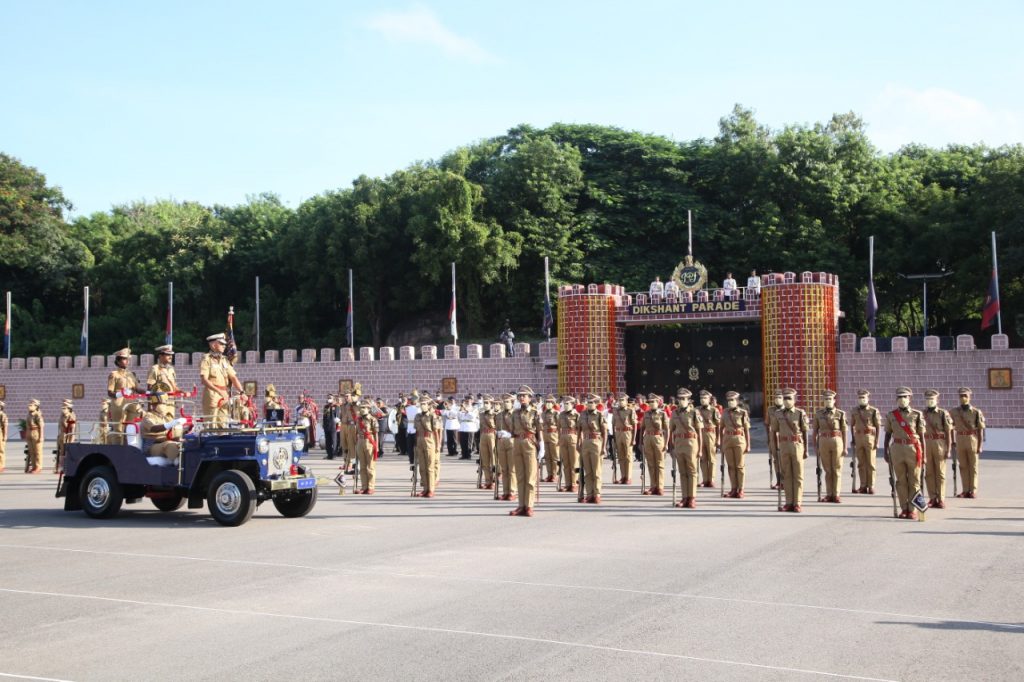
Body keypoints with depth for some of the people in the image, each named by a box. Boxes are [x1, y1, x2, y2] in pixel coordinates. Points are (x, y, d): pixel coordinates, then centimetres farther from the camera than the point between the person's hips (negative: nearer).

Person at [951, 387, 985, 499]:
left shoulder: (976, 412, -4)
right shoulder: (955, 412, 6)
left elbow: (980, 430, -4)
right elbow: (951, 427, 12)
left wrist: (980, 446, -9)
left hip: (973, 440, -3)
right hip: (960, 441, 3)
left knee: (973, 467, 1)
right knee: (963, 466, 6)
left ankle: (973, 491, 4)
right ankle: (966, 490, 11)